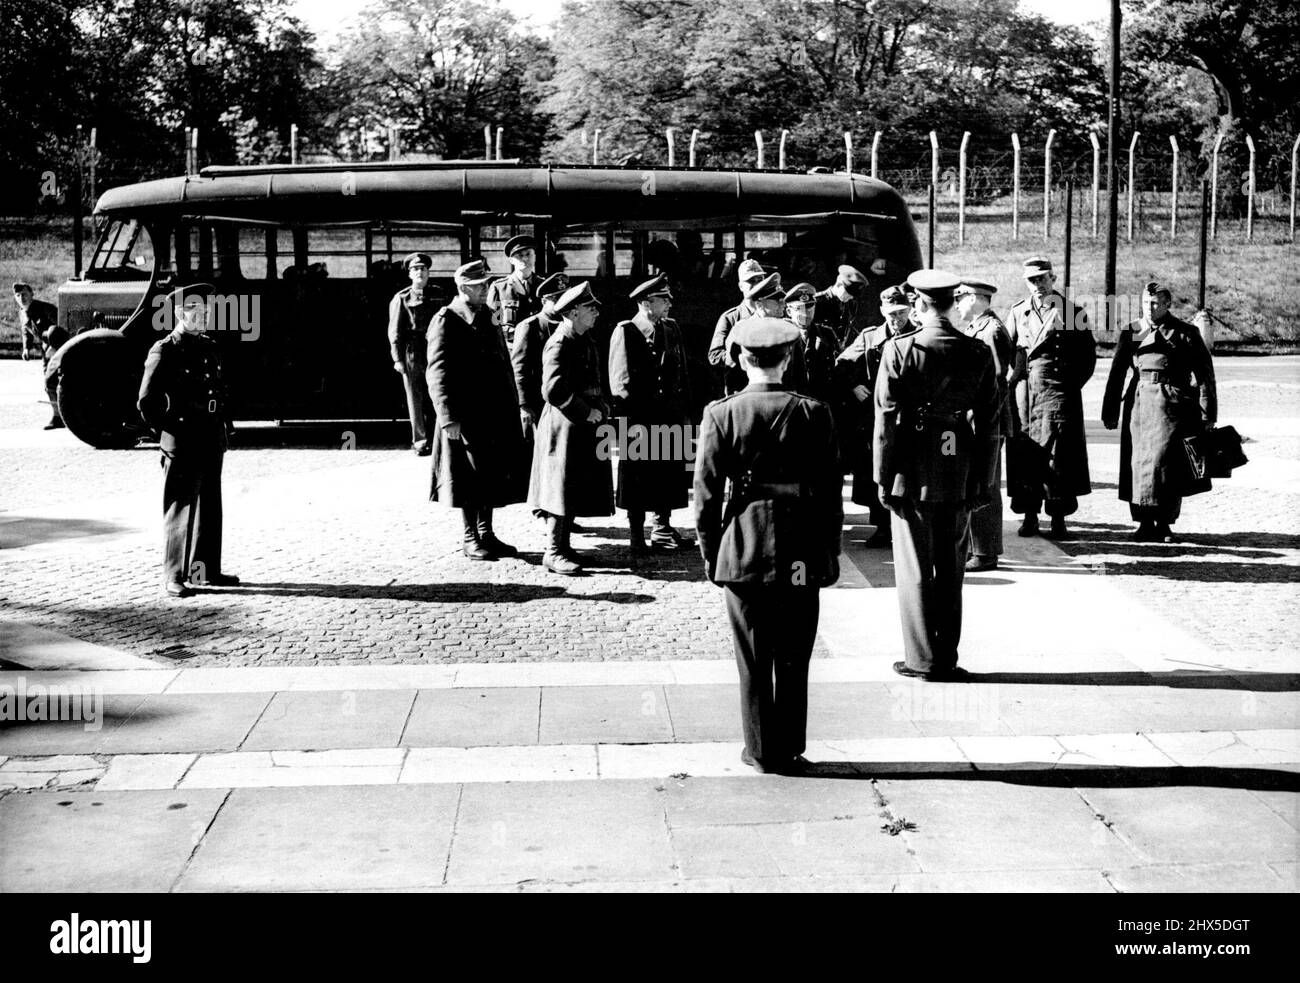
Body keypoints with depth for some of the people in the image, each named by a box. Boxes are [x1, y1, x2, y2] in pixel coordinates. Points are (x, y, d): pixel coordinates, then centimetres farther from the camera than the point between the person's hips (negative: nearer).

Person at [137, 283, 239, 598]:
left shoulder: (209, 348, 14)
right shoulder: (164, 351, -8)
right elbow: (147, 401, -11)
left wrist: (225, 426, 15)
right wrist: (169, 431, -9)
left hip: (212, 443, 7)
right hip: (183, 446, -7)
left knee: (210, 508, 12)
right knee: (180, 509, -1)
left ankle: (207, 570, 21)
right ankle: (174, 576, 5)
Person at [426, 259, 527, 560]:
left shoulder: (488, 319, 15)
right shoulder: (446, 321, -9)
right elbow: (438, 373, -14)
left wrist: (513, 408, 14)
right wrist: (449, 418, -20)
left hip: (496, 416, 7)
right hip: (466, 416, -7)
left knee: (492, 476, 12)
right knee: (469, 478, 1)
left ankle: (486, 534, 22)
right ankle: (471, 539, 11)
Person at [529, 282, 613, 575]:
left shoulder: (584, 340, 13)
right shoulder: (559, 345, -17)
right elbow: (554, 391, -26)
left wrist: (600, 406, 9)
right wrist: (586, 413, -19)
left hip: (583, 426, 9)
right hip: (564, 426, -9)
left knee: (576, 490, 14)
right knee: (562, 488, -5)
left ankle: (562, 544, 23)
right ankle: (554, 552, 0)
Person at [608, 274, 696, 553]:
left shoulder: (671, 329, 9)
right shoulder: (625, 332, -8)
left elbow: (683, 374, 14)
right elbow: (619, 382, -9)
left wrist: (685, 414, 9)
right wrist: (631, 422, -14)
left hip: (670, 419, 5)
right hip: (639, 422, -5)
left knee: (669, 477, 10)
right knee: (638, 481, 2)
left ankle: (662, 529, 22)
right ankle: (636, 536, 13)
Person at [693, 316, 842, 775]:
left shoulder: (721, 414, -5)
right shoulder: (814, 413, -3)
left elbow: (706, 492, -4)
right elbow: (830, 490, 0)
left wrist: (709, 552, 6)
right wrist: (831, 552, 9)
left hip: (744, 549, -1)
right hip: (802, 553, 1)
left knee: (754, 659, 8)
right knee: (794, 659, 10)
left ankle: (761, 750, 15)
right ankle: (789, 751, 16)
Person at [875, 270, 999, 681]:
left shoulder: (899, 350, -10)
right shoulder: (978, 353, 0)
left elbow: (886, 419, -10)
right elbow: (989, 422, 2)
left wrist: (883, 477, -3)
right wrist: (983, 480, 9)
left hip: (912, 474, -3)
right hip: (958, 476, 3)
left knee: (914, 568, 5)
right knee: (950, 568, 12)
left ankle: (921, 658, 8)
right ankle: (947, 658, 18)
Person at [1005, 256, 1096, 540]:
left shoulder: (1072, 313, 5)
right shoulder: (1017, 313, 12)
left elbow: (1088, 356, 8)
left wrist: (1073, 384, 1)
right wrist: (1015, 380, 3)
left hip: (1060, 392, -2)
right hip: (1025, 392, 2)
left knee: (1059, 455, -5)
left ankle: (1059, 518, 0)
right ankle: (1030, 515, 7)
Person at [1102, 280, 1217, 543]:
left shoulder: (1185, 333, 2)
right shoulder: (1129, 332, 9)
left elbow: (1205, 374, 2)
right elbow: (1117, 373, 12)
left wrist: (1208, 414, -2)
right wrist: (1110, 411, 9)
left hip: (1173, 404, -3)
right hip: (1140, 400, 3)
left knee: (1166, 461, -8)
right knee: (1138, 461, 0)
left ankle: (1164, 524, 1)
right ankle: (1145, 523, 8)